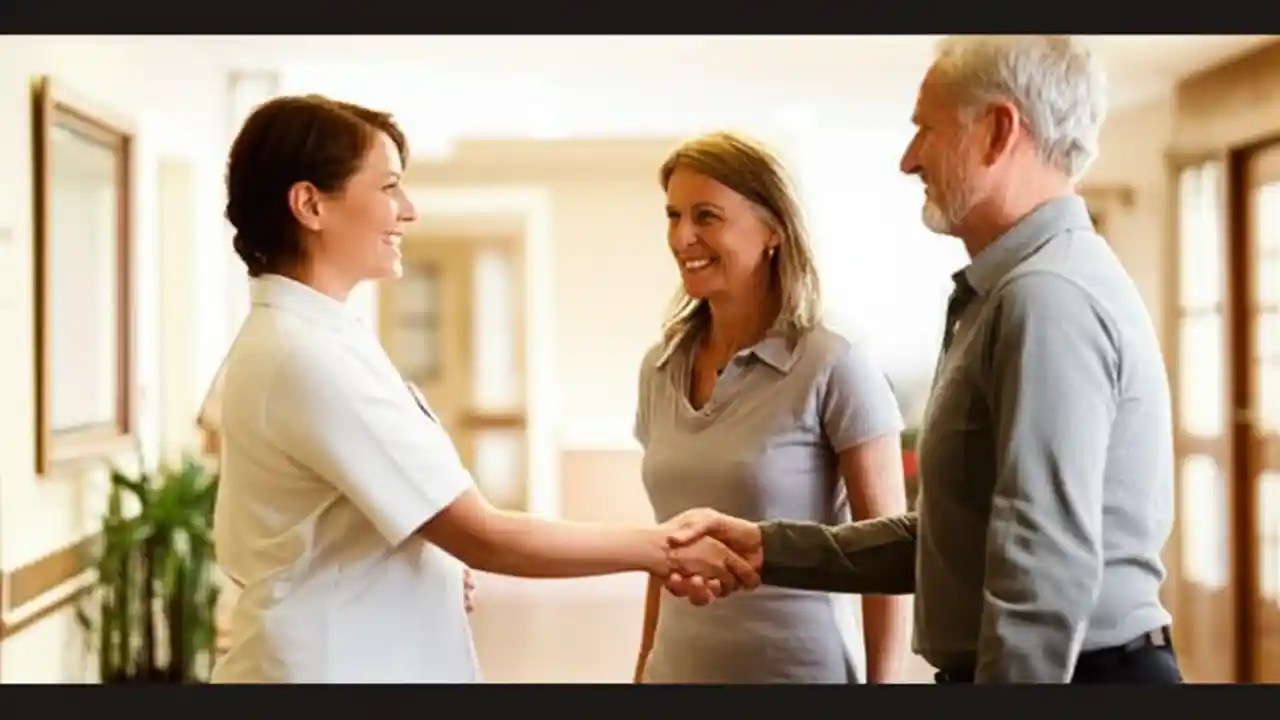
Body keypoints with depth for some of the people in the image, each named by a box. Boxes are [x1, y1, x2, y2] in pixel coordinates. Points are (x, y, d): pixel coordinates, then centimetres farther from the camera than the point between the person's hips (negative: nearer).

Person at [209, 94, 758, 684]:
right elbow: (481, 536, -21)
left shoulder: (300, 338, 9)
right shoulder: (307, 356, -21)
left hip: (354, 657, 9)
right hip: (327, 665, -9)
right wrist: (662, 549, -15)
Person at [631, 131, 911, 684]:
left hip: (800, 669, -5)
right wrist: (644, 663, 11)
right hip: (679, 669, 5)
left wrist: (881, 686, -11)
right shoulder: (660, 369, 3)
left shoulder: (833, 369, -13)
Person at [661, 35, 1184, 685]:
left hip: (1077, 670, -9)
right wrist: (770, 550, 10)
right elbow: (959, 538, 16)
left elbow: (1050, 570, -25)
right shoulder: (1012, 292, 15)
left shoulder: (1048, 299, -19)